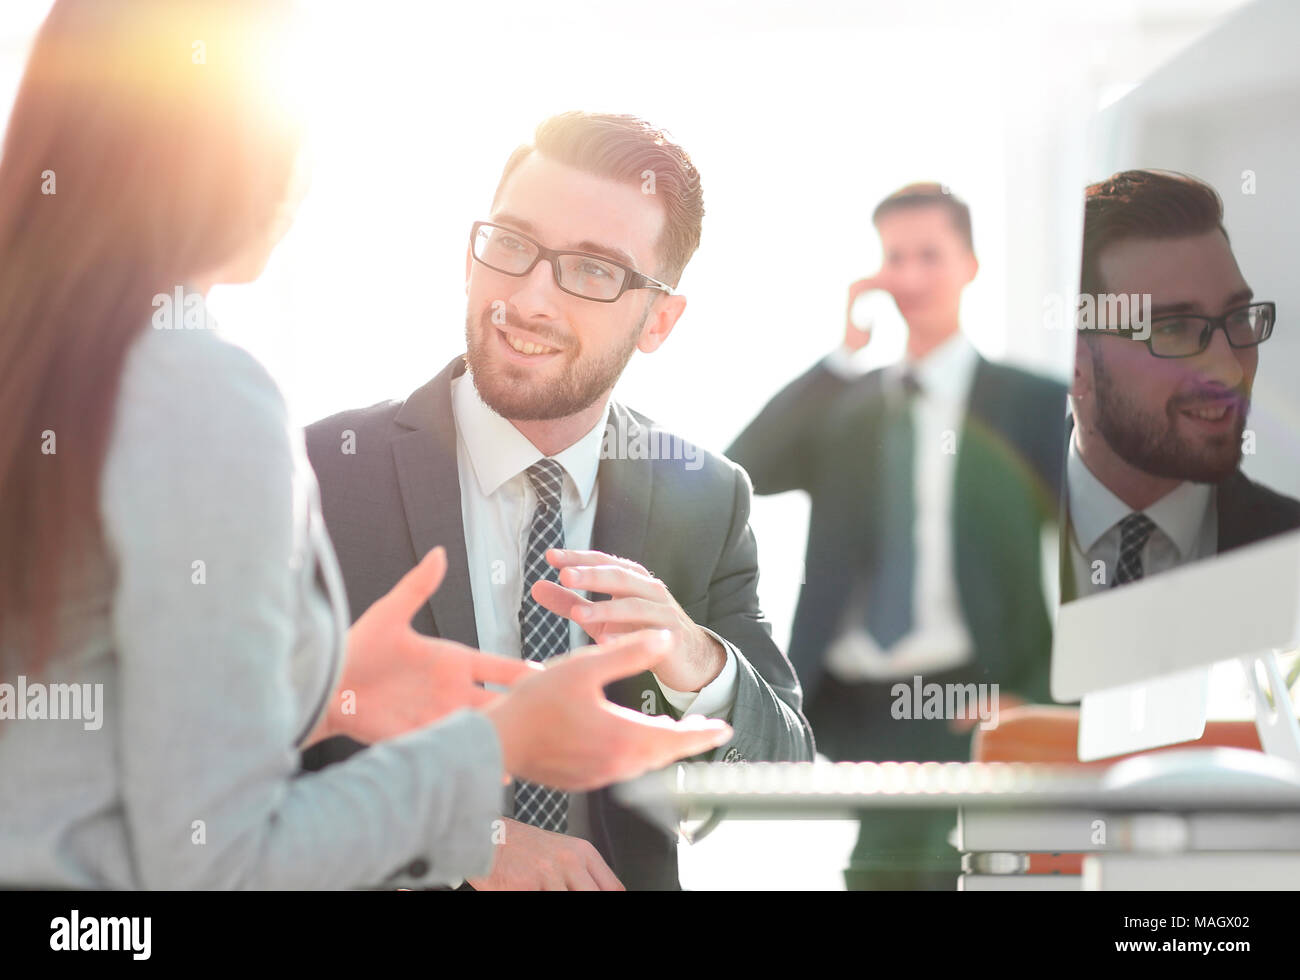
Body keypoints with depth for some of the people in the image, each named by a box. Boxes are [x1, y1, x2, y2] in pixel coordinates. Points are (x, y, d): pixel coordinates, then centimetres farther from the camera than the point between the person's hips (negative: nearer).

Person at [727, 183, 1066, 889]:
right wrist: (840, 355, -4)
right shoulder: (842, 407, 16)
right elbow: (740, 474, -2)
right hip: (848, 710, 4)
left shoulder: (1036, 406, 6)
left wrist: (1042, 699, -7)